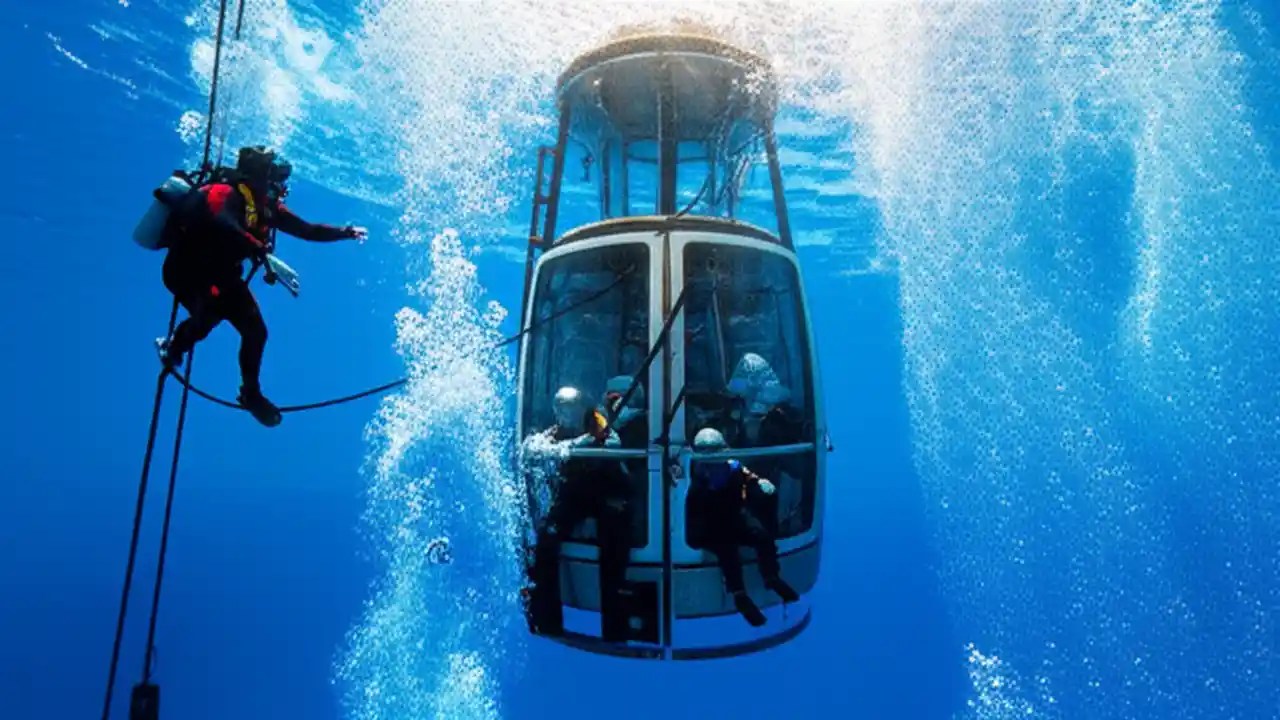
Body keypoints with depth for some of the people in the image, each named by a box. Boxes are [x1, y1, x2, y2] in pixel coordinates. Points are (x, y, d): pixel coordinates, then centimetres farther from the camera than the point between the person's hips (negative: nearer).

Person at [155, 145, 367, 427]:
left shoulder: (267, 205, 0)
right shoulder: (226, 192, -23)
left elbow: (306, 230, 6)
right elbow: (222, 225, -44)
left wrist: (346, 233, 3)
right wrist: (259, 248, -48)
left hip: (221, 274, 7)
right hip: (187, 269, -7)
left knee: (255, 331, 0)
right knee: (213, 309, -34)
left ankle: (251, 393, 20)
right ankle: (173, 346, 1)